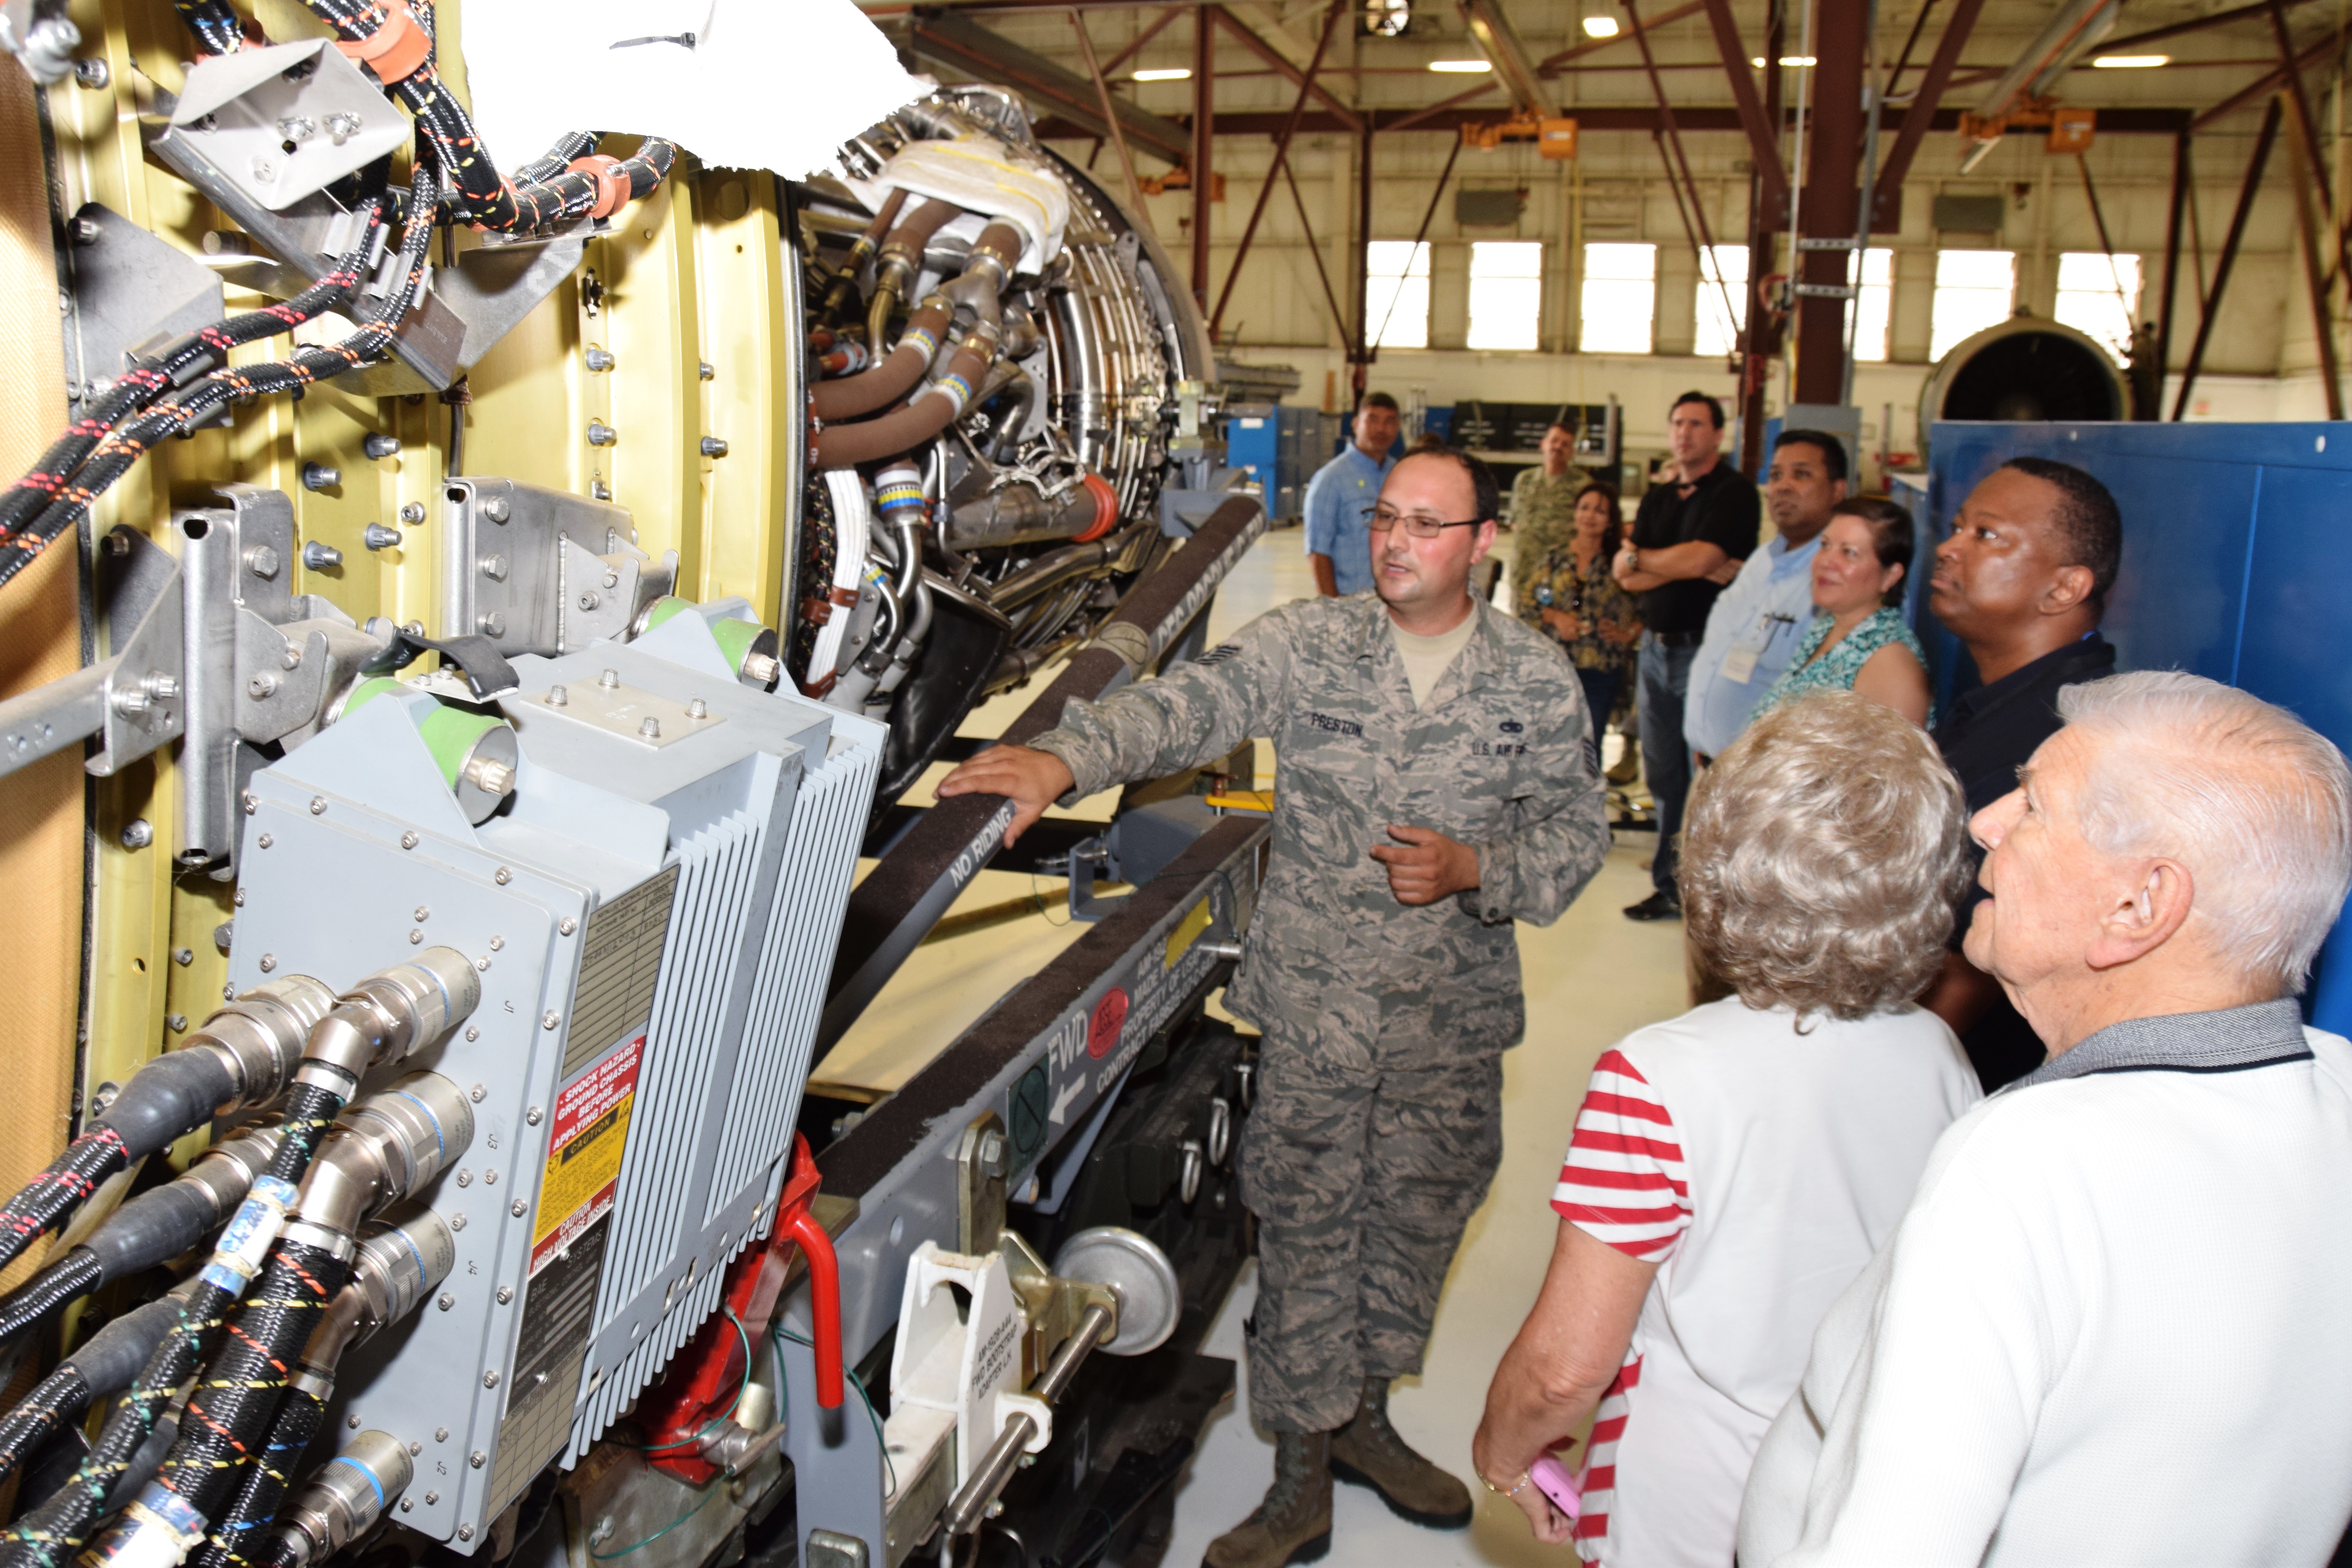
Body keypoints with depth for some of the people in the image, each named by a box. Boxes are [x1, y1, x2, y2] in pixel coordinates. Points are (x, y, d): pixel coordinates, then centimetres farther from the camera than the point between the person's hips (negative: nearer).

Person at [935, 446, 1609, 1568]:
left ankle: (1361, 1416, 41)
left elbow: (1577, 832, 4)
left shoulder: (1538, 684, 0)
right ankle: (1302, 1478, 23)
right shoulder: (1306, 645, -4)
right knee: (1306, 1233, 6)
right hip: (1314, 1009, -2)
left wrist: (1473, 869, -15)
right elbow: (1187, 706, -18)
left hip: (1453, 1021, 2)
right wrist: (1063, 758, -35)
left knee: (1417, 1221, 16)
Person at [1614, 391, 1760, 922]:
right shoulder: (1657, 500, 16)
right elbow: (1627, 579, 6)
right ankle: (1670, 885, 20)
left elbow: (1699, 560, -18)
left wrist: (1639, 557, -1)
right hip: (1657, 647, 7)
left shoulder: (1734, 492, -6)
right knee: (1664, 774, 11)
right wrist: (1685, 567, -10)